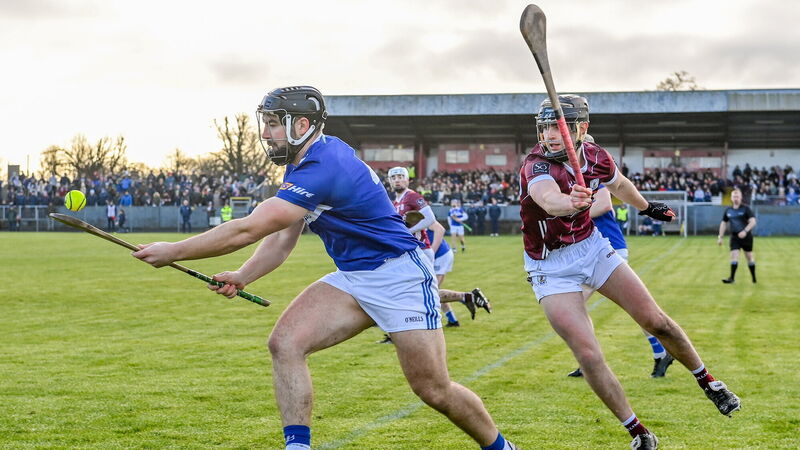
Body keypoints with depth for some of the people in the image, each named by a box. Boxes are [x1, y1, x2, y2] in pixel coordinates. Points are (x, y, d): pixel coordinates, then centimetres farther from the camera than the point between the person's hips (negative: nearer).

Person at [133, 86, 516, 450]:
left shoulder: (323, 167, -27)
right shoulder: (304, 162, 5)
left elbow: (247, 230, -29)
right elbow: (283, 238, 10)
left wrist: (172, 252, -23)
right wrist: (242, 277, -6)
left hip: (399, 278, -9)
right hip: (352, 278, 9)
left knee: (433, 389, -3)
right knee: (284, 343, -11)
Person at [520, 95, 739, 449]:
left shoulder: (597, 158, -10)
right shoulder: (536, 165, -27)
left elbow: (618, 184, 15)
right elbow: (548, 198, -52)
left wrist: (646, 207, 34)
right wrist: (570, 202, -75)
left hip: (592, 247, 4)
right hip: (551, 268, -4)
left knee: (656, 322, 2)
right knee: (589, 356, -13)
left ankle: (707, 382, 27)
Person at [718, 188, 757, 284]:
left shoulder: (746, 209, -7)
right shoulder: (728, 210, 6)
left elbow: (753, 222, -14)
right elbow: (724, 223, 15)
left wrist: (745, 231, -28)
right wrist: (720, 237, 11)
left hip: (746, 236, -3)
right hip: (734, 236, 3)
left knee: (749, 256, 8)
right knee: (734, 255, -10)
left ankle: (754, 277, 22)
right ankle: (731, 278, -13)